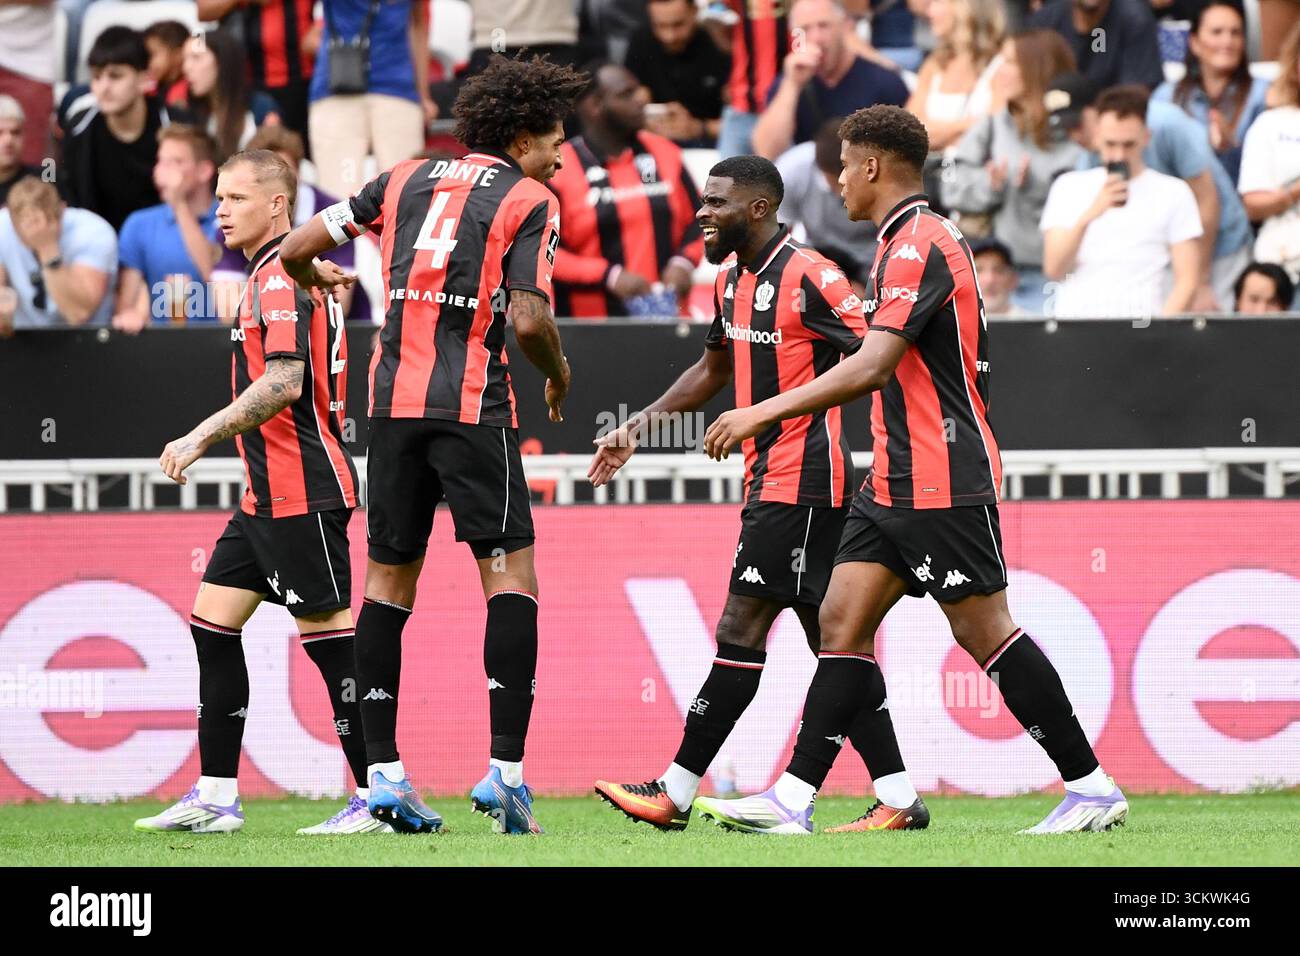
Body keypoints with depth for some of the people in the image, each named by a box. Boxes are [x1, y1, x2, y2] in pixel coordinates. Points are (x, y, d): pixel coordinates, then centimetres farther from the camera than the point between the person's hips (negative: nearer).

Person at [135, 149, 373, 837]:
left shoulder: (280, 277, -13)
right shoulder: (275, 275, 18)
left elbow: (283, 381, -24)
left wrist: (202, 437, -21)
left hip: (301, 492, -11)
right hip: (267, 496, 11)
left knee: (329, 635, -8)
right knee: (212, 623, 9)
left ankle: (377, 798, -6)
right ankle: (215, 798, 10)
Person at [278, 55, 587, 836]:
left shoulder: (407, 179, 13)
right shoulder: (529, 202, -2)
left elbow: (296, 248, 15)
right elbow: (529, 319, -13)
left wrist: (315, 278, 38)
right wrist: (559, 375, 7)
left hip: (395, 398, 5)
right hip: (472, 404, -5)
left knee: (390, 577, 9)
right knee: (510, 571, -1)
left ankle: (383, 773, 5)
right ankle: (506, 767, -11)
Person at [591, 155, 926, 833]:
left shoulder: (809, 277, -14)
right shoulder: (731, 277, 14)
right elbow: (714, 368, 28)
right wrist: (637, 428, 24)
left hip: (801, 483, -10)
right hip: (770, 478, 10)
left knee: (741, 631, -6)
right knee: (828, 639, 8)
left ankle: (675, 793, -4)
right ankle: (899, 799, 8)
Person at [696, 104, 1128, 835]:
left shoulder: (918, 245, -16)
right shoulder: (912, 241, 17)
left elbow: (873, 366, -26)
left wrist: (763, 413, -25)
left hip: (942, 485, -10)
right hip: (897, 483, 10)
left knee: (984, 632, -6)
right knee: (842, 620, 2)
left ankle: (1093, 788, 1)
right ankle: (793, 799, -2)